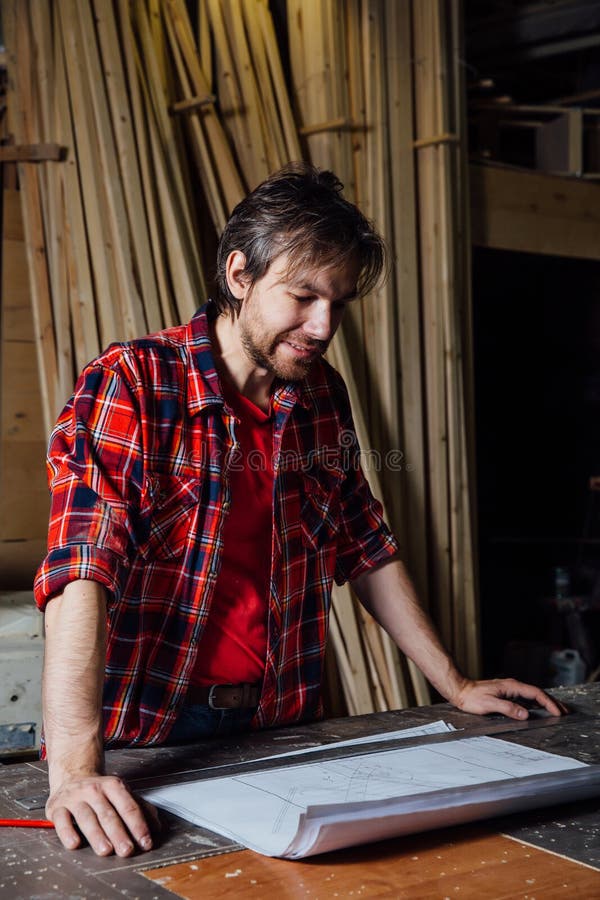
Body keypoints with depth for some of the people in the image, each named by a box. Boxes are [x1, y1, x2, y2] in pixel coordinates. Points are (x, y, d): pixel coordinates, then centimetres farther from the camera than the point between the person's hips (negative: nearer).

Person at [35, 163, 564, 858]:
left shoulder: (322, 397, 6)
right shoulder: (130, 386, -13)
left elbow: (367, 551, 15)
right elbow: (81, 569, -24)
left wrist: (456, 687, 14)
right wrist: (75, 769, -35)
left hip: (278, 724, 5)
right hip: (143, 735, -4)